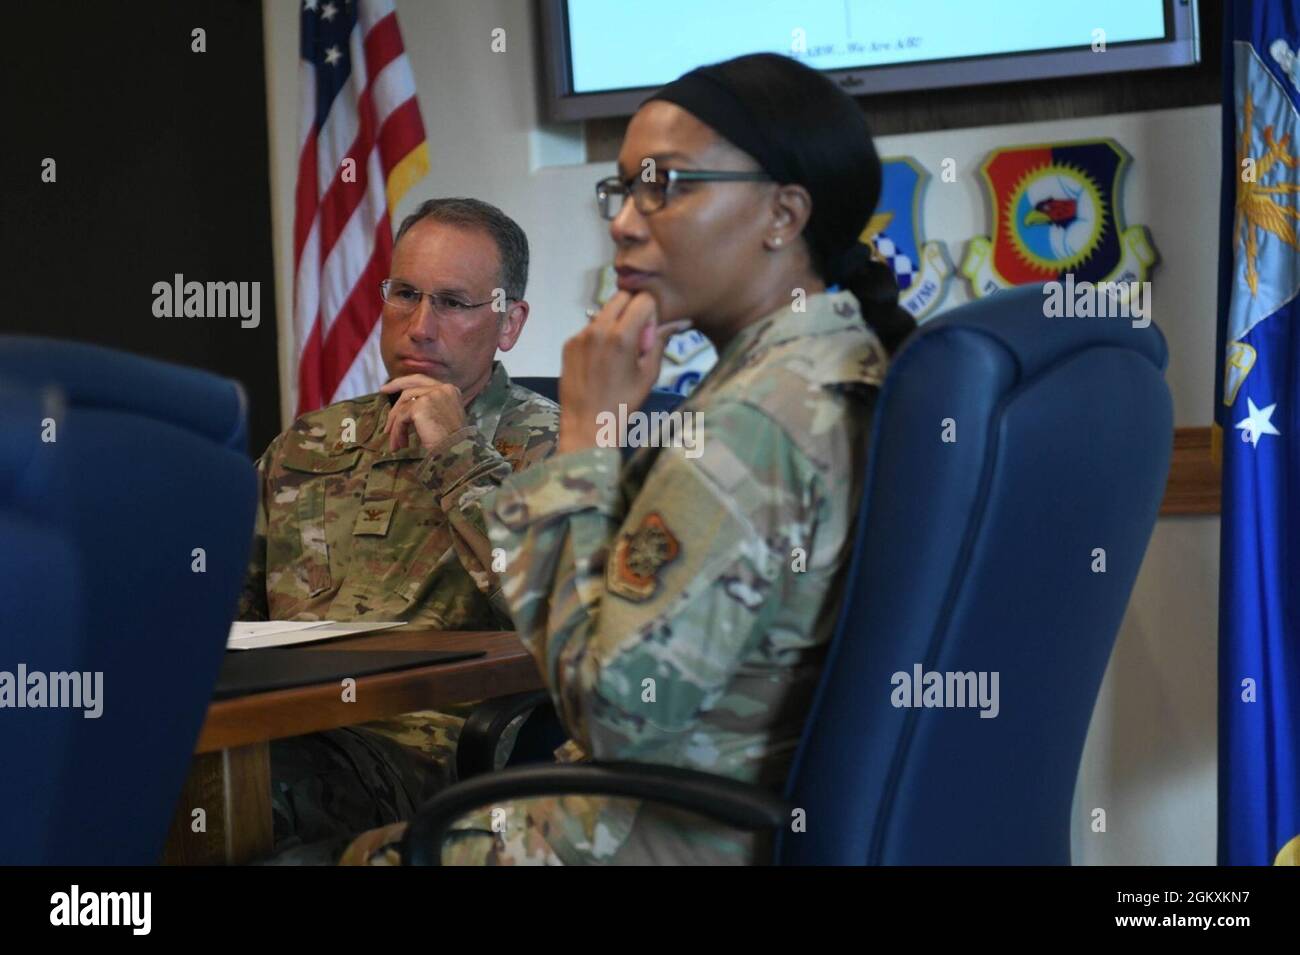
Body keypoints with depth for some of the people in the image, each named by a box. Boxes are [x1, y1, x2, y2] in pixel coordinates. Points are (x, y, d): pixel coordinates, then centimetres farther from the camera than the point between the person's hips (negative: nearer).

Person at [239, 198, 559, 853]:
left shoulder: (545, 448, 6)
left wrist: (459, 455, -8)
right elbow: (230, 607, 23)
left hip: (421, 745, -5)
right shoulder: (306, 445, 23)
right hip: (281, 723, 5)